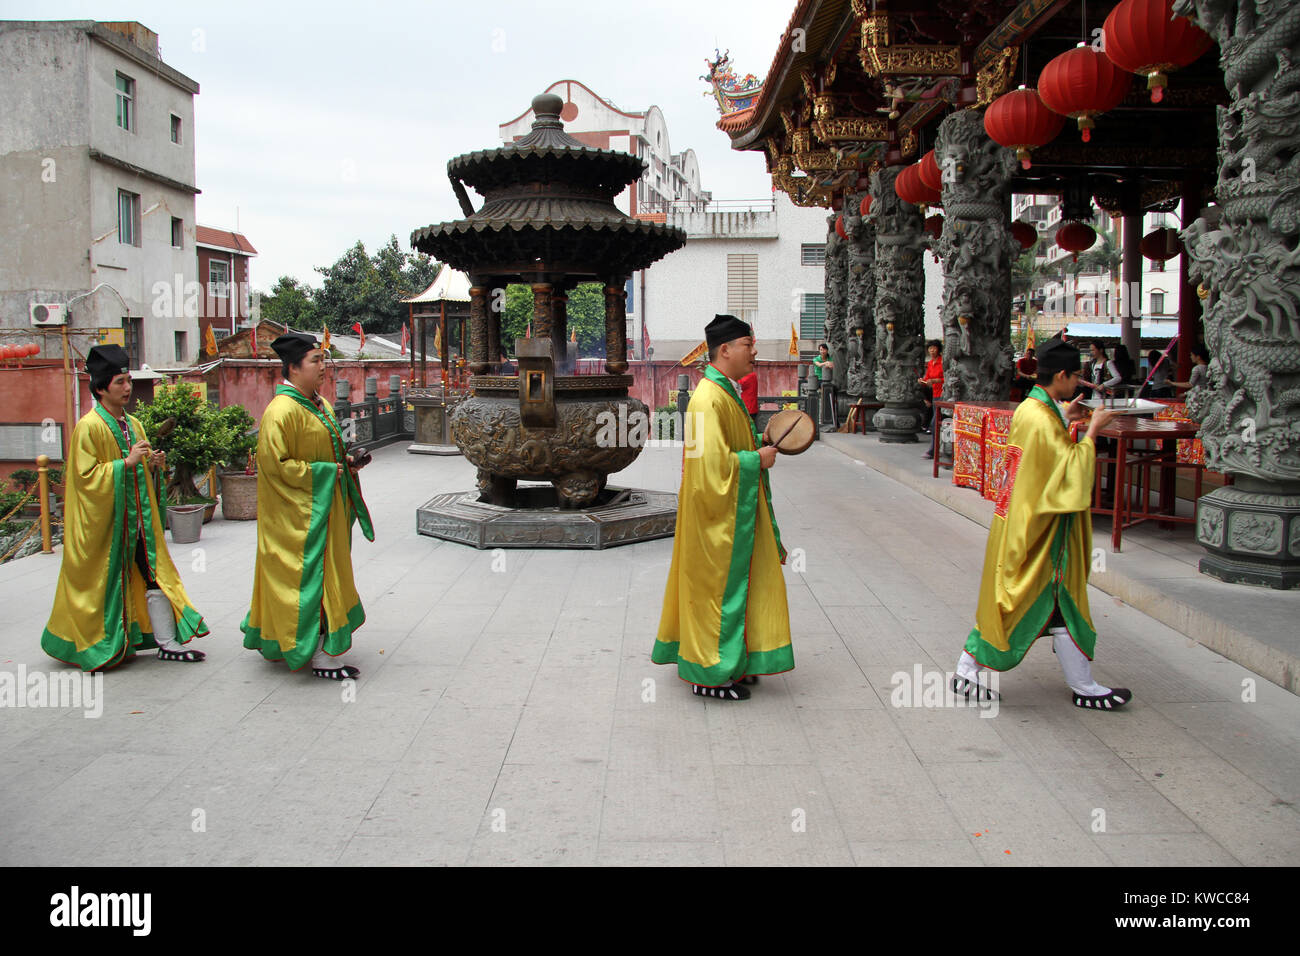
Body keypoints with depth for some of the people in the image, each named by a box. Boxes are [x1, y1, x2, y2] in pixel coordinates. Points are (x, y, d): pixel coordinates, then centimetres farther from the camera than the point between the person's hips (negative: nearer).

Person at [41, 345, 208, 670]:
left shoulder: (133, 424, 13)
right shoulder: (89, 427, -10)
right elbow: (86, 475, -15)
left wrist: (151, 464, 1)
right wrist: (126, 462, -22)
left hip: (137, 518, 7)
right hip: (104, 520, -7)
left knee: (154, 576, 3)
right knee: (103, 581, 3)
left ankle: (167, 643, 5)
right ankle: (92, 647, 19)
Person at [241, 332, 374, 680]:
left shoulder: (320, 405, 12)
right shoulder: (282, 411, -18)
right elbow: (273, 464, -21)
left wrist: (345, 463, 5)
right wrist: (322, 472, -19)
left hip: (323, 505, 10)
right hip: (299, 512, -10)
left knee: (323, 570, 15)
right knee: (309, 574, -6)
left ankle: (277, 642, 29)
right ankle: (320, 656, 1)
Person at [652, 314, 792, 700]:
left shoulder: (725, 391, 11)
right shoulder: (709, 399, -22)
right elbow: (712, 462, -27)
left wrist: (761, 439, 10)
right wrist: (758, 459, -16)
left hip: (732, 508, 11)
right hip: (717, 512, -11)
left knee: (731, 580, 17)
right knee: (717, 585, -1)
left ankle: (731, 662, 29)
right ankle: (710, 674, 12)